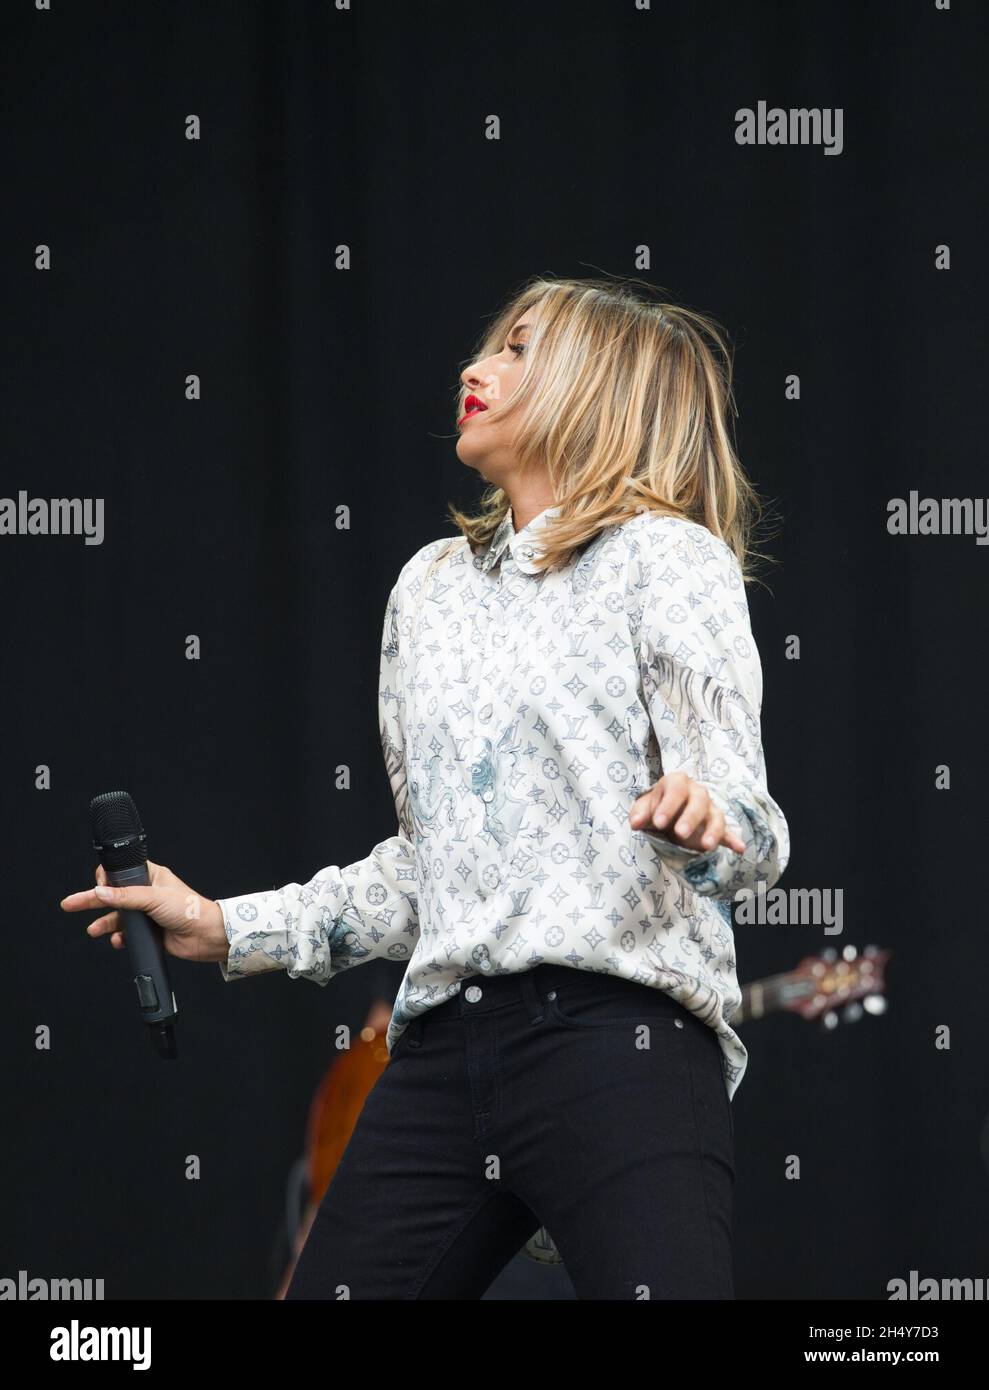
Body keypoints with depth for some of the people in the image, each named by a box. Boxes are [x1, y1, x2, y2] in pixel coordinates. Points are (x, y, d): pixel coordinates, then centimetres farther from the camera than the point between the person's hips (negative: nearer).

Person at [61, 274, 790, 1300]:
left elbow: (748, 830, -7)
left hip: (614, 1036, -6)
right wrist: (227, 930, 23)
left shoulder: (663, 557, 2)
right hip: (444, 1054, 6)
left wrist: (704, 826, -30)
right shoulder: (430, 584, 21)